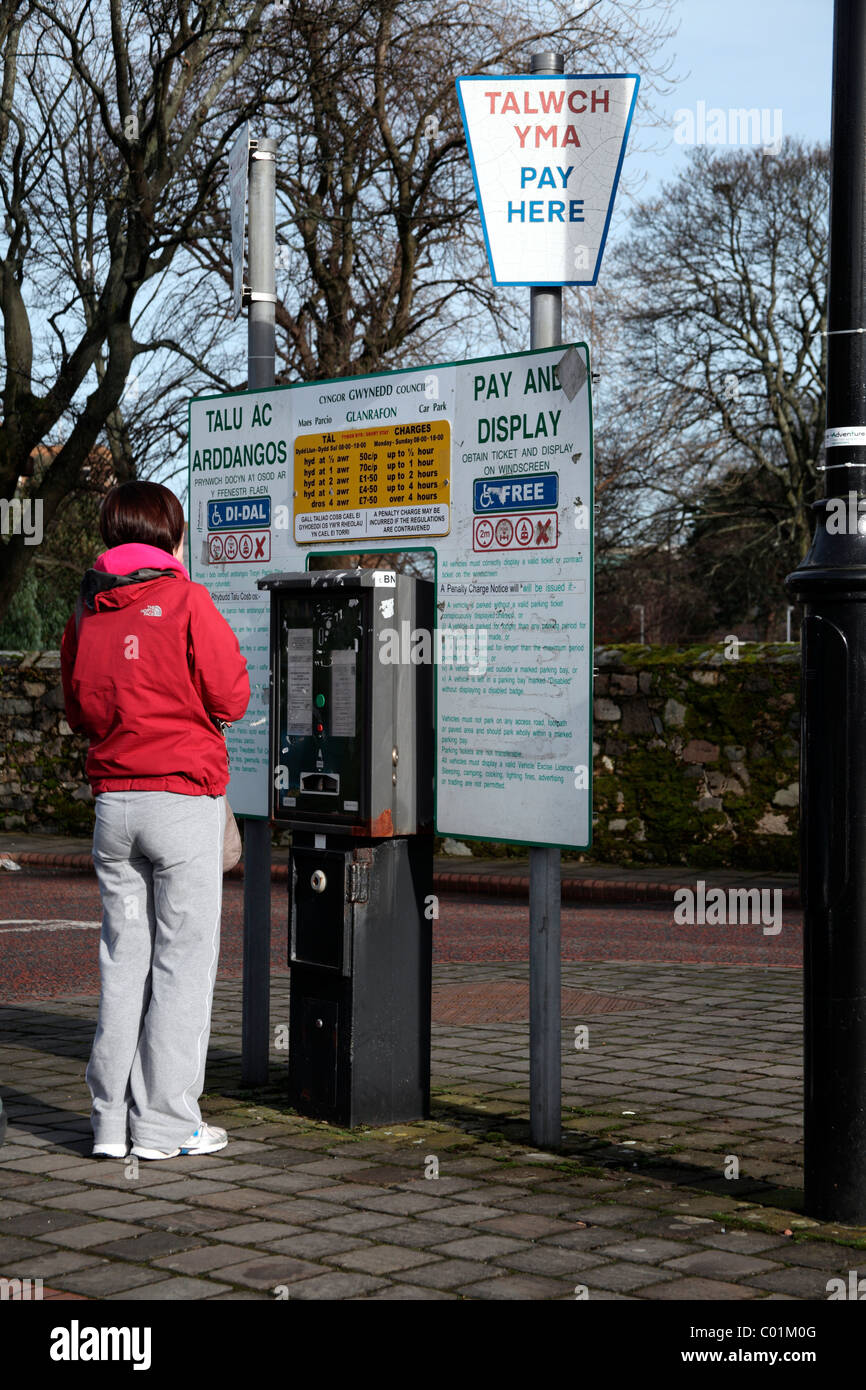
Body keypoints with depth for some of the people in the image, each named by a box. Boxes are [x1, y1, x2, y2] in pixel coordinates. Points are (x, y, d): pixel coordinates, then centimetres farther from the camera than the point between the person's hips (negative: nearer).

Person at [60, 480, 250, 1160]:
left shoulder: (86, 612, 9)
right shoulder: (186, 601, -8)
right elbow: (230, 698, -7)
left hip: (113, 797, 5)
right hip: (184, 798, -5)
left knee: (124, 958, 10)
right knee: (183, 958, 1)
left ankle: (113, 1119, 12)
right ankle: (164, 1123, 3)